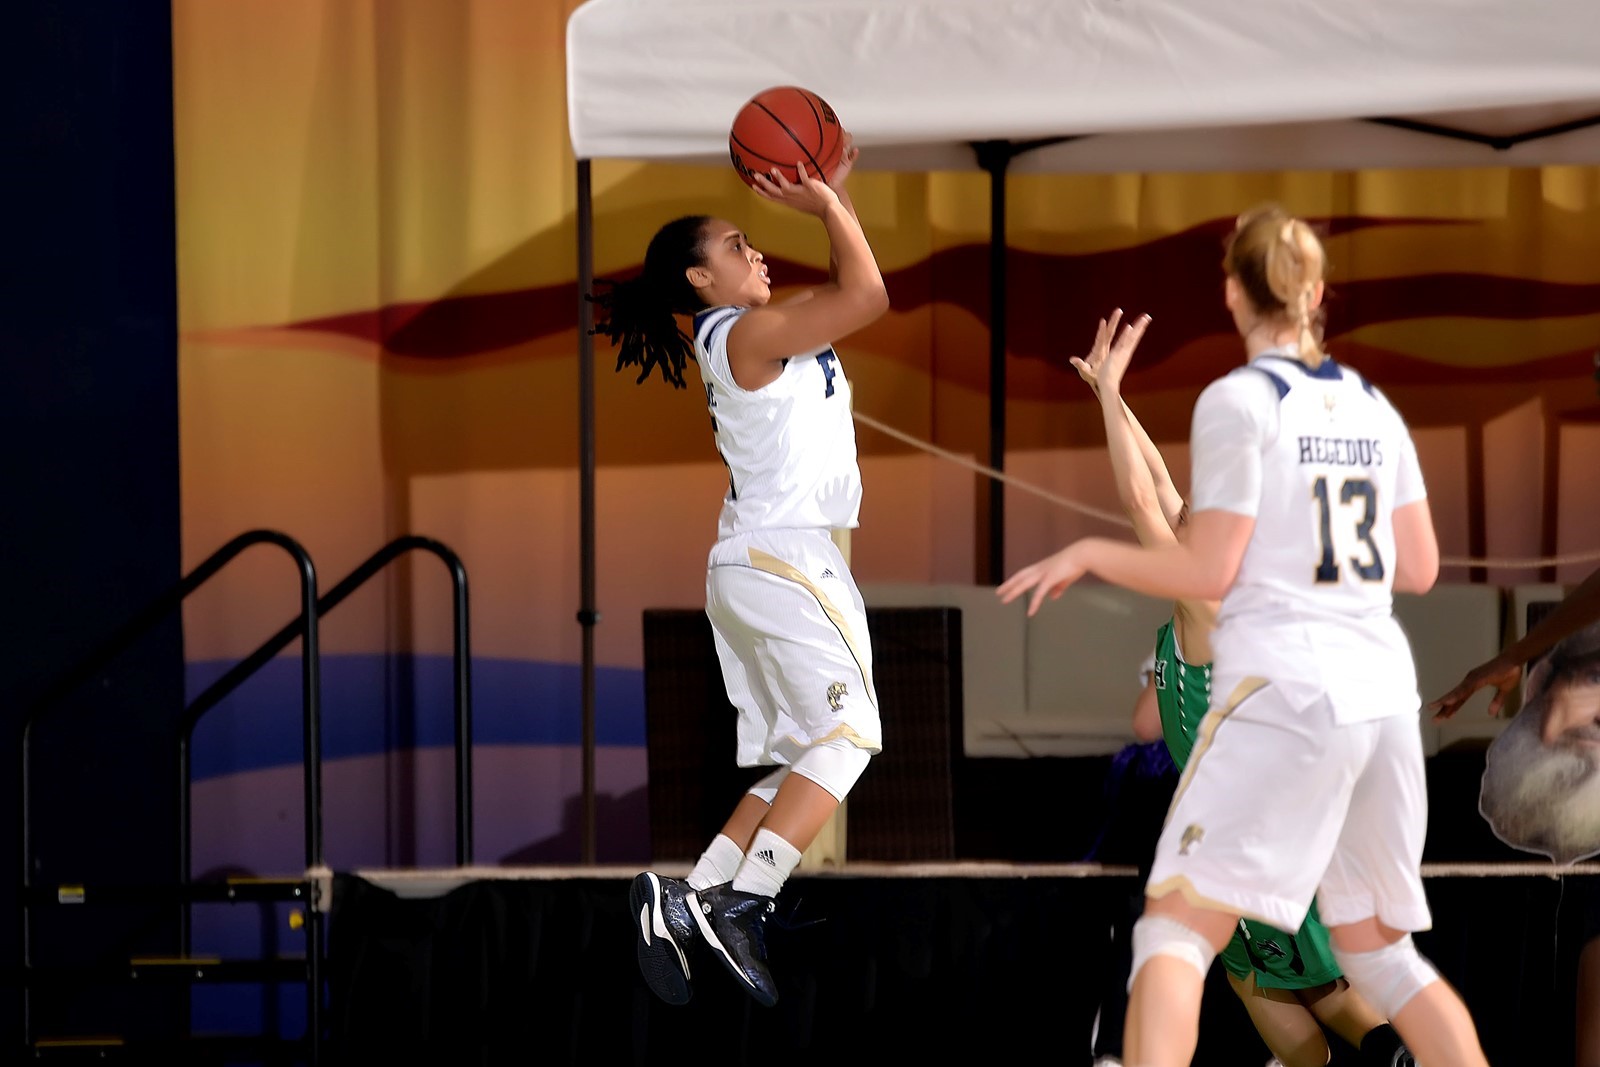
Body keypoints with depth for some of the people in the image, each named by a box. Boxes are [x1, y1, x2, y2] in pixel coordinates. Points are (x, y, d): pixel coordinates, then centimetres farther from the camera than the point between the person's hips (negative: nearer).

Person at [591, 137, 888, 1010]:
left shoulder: (761, 334, 18)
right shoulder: (744, 334, -10)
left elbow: (851, 291, 29)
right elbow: (867, 295, -16)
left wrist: (836, 192, 20)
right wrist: (825, 207, -6)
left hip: (752, 565, 10)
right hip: (783, 556, -10)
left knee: (800, 763, 8)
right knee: (844, 736, -14)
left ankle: (685, 903, -2)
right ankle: (740, 905, -24)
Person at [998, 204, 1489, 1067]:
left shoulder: (1239, 400, -5)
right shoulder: (1371, 407, 13)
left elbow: (1208, 573, -7)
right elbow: (1418, 569, 15)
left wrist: (1088, 554, 5)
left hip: (1281, 688, -6)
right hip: (1384, 694, 6)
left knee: (1175, 929, -7)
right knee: (1378, 951, 17)